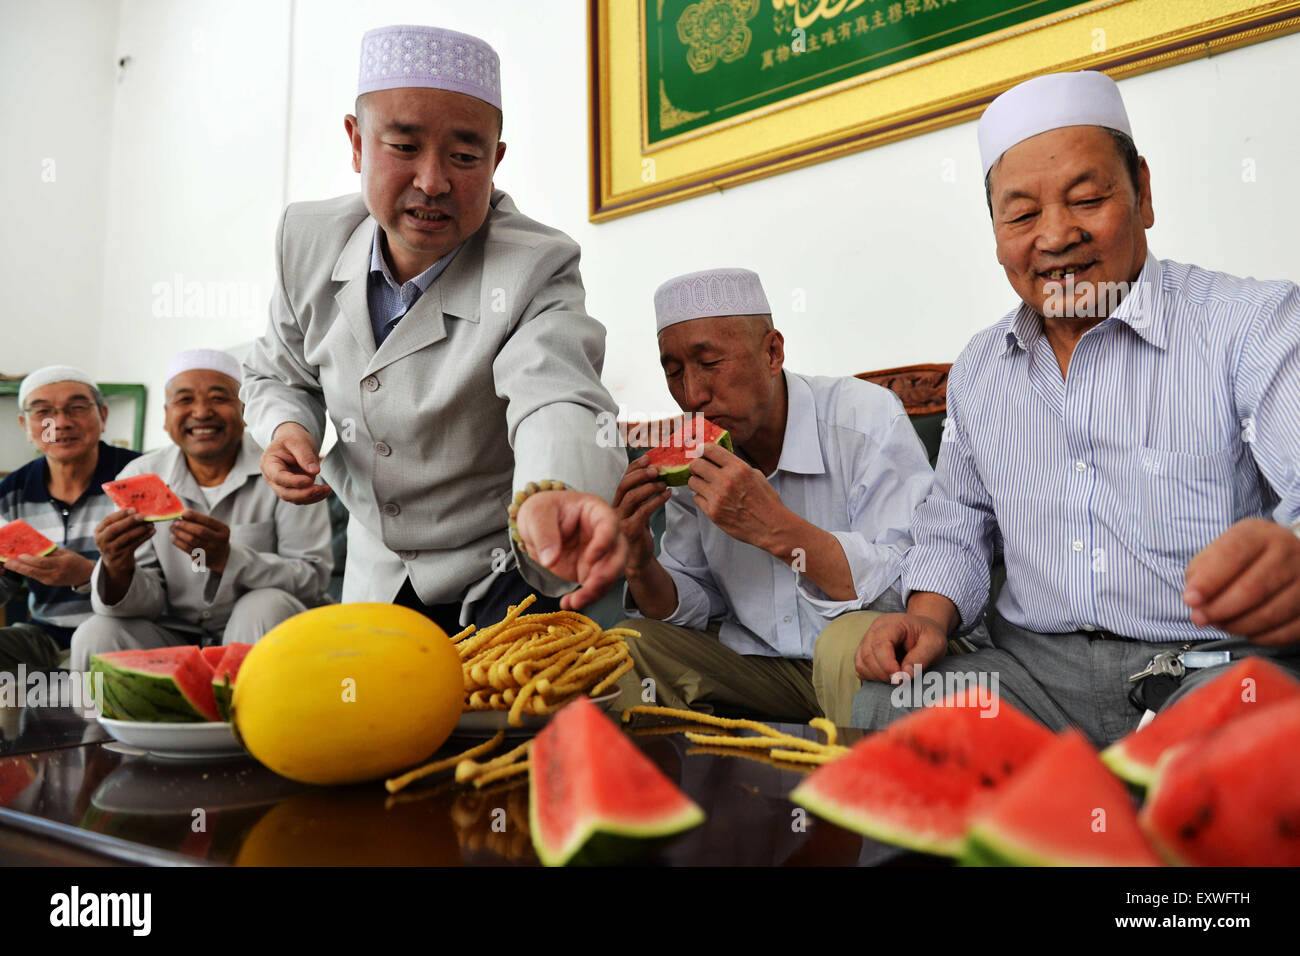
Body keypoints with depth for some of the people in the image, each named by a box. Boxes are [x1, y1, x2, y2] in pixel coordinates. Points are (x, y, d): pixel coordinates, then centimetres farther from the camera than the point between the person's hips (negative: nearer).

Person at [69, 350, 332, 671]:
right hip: (177, 636, 3)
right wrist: (118, 571, -27)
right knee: (94, 636, -21)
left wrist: (227, 559, -32)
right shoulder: (139, 477, 0)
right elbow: (150, 602, -3)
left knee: (265, 606, -32)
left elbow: (315, 579, -17)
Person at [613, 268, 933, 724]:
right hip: (761, 663, 5)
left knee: (853, 639, -36)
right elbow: (695, 609, 8)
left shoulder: (868, 420, -17)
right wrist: (641, 564, -15)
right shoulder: (697, 458, 0)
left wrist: (774, 527, -34)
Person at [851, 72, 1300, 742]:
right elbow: (956, 526, 21)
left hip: (1220, 667, -4)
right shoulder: (977, 371, 14)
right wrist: (930, 613, 0)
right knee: (879, 711, -19)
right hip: (1035, 672, 5)